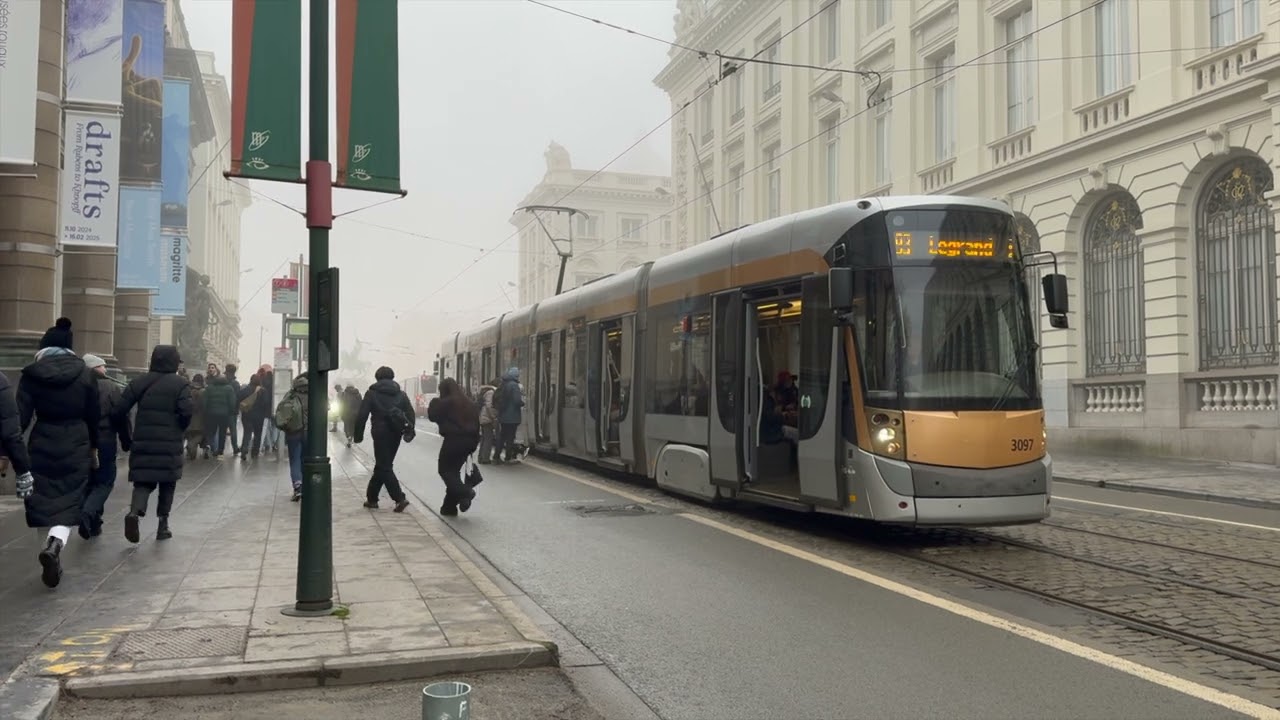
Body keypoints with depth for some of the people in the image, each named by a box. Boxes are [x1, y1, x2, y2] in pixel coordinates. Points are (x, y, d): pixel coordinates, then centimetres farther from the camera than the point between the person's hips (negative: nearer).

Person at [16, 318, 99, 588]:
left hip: (42, 446, 0)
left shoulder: (31, 374, -3)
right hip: (76, 446, 0)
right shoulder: (84, 373, 0)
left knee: (43, 503, 11)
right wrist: (94, 447, 16)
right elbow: (93, 415, 5)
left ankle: (54, 563, 14)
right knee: (69, 503, 3)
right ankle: (55, 544, -25)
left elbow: (20, 416, -7)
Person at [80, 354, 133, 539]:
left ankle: (93, 524, 20)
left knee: (88, 482, 16)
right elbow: (121, 417, -9)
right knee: (105, 482, 4)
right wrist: (127, 442, 0)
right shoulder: (111, 387, -7)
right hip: (104, 442, -4)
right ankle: (88, 513, -20)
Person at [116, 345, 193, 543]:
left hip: (143, 441, 3)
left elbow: (120, 409, 2)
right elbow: (187, 412, -17)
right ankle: (162, 525, 14)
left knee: (143, 481, 7)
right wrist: (181, 430, 3)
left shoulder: (139, 382, 6)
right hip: (170, 443, -2)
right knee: (167, 484, 12)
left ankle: (134, 512, -20)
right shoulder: (180, 384, -5)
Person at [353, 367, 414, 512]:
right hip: (396, 433, 5)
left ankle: (400, 498, -16)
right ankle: (371, 498, 21)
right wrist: (409, 431, 10)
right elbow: (410, 413, 6)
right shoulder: (401, 394, 12)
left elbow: (362, 415, -5)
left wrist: (358, 434, -1)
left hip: (381, 432, -5)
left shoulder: (372, 393, 0)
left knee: (384, 467, -3)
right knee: (383, 465, 15)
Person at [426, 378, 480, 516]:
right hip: (469, 440, 7)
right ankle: (450, 505, 14)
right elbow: (476, 422, 13)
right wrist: (474, 442, 17)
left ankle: (464, 492, -18)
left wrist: (434, 402, 11)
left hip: (453, 440, -7)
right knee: (454, 470, 15)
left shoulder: (446, 402, -10)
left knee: (444, 469, 4)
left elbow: (432, 415, -4)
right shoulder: (469, 403, 12)